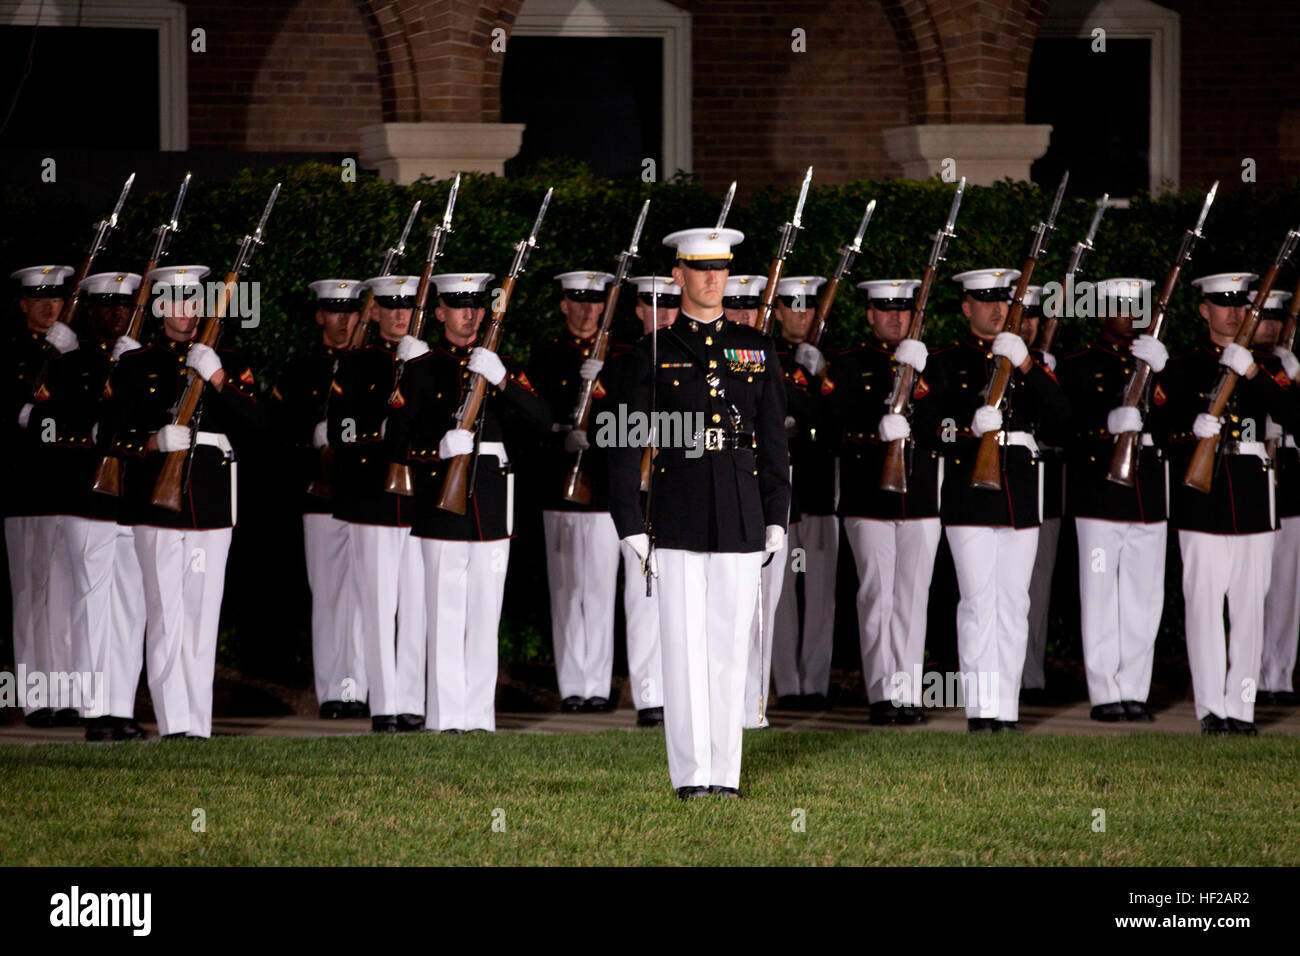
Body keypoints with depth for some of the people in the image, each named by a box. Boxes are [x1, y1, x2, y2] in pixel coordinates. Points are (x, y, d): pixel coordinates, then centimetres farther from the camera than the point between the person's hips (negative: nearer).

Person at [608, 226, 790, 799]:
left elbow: (773, 440, 12)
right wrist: (630, 528, -4)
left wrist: (776, 519, 5)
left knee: (730, 648, 3)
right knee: (683, 646, -3)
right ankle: (690, 775, 1)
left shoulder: (756, 350, 10)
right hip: (677, 517, -2)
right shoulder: (654, 353, 3)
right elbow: (626, 445, 2)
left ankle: (724, 774, 8)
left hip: (741, 516, 2)